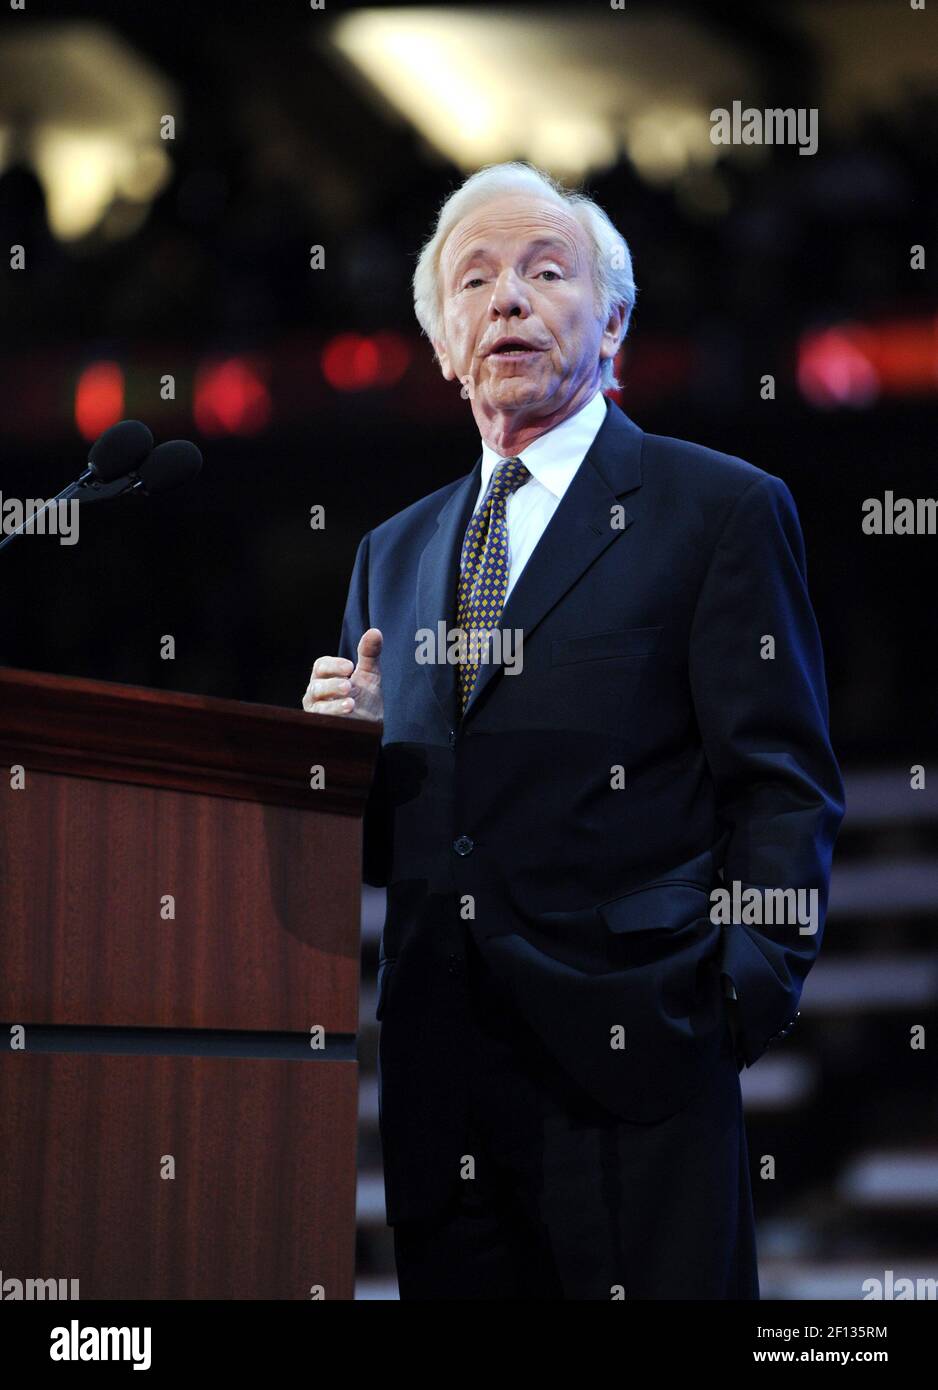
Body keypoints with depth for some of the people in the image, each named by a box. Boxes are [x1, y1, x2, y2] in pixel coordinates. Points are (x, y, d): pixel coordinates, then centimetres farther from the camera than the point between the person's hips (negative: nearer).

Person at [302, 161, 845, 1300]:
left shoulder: (724, 511, 3)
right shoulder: (395, 554, 20)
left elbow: (783, 789, -3)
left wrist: (743, 1002, -14)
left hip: (629, 1070, -5)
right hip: (440, 1073, 5)